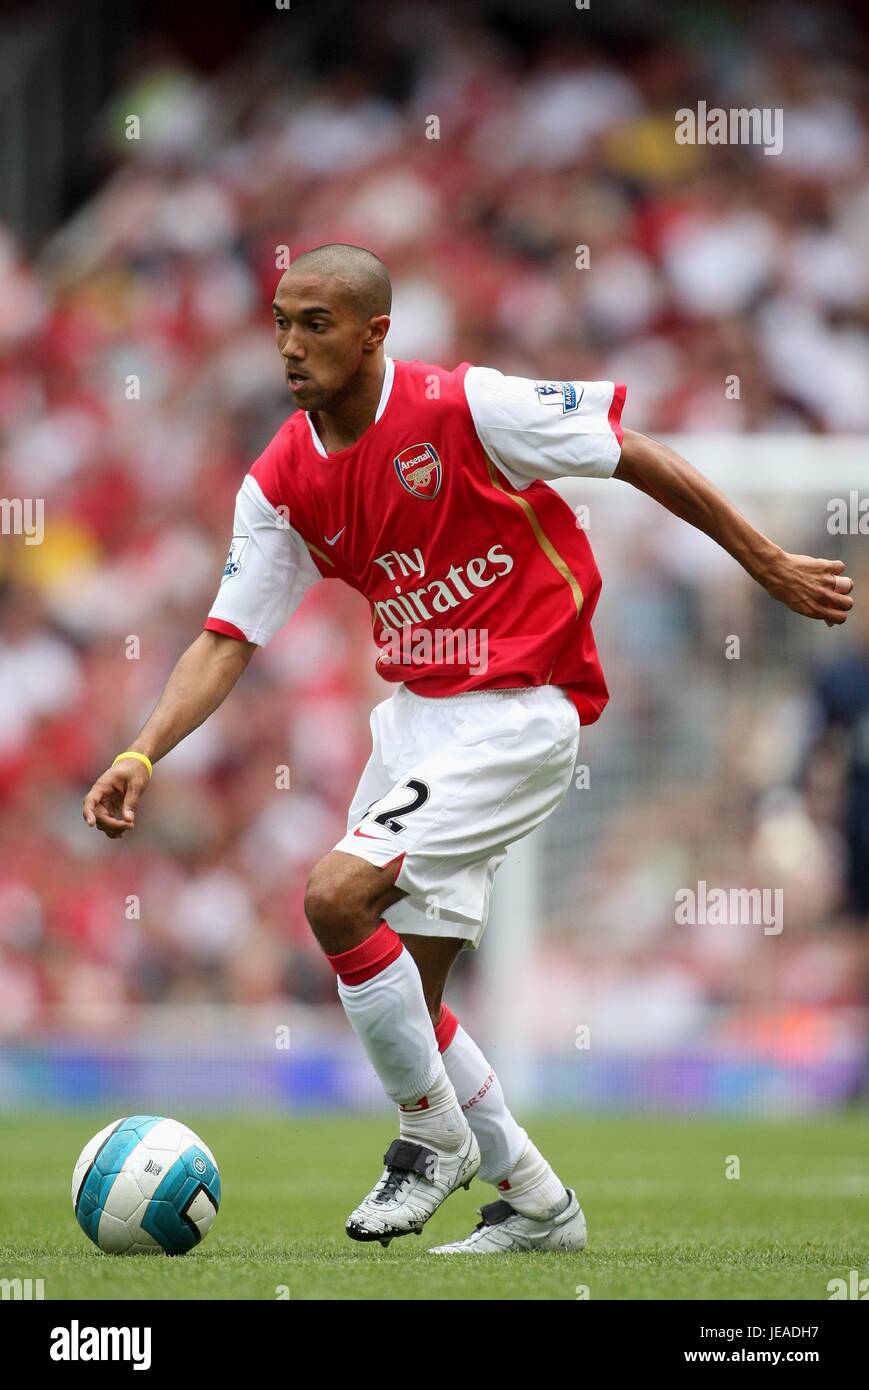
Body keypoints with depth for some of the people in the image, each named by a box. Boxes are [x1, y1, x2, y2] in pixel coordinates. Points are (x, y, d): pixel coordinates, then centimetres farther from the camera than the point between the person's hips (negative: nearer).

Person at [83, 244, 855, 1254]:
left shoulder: (463, 408, -16)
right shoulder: (282, 481, 2)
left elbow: (635, 456, -7)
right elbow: (227, 640, 2)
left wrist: (765, 562, -2)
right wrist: (142, 755, -12)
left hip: (520, 710, -7)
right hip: (417, 712, 7)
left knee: (338, 897, -22)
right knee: (400, 1000, 7)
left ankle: (434, 1133, -2)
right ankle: (536, 1202, 25)